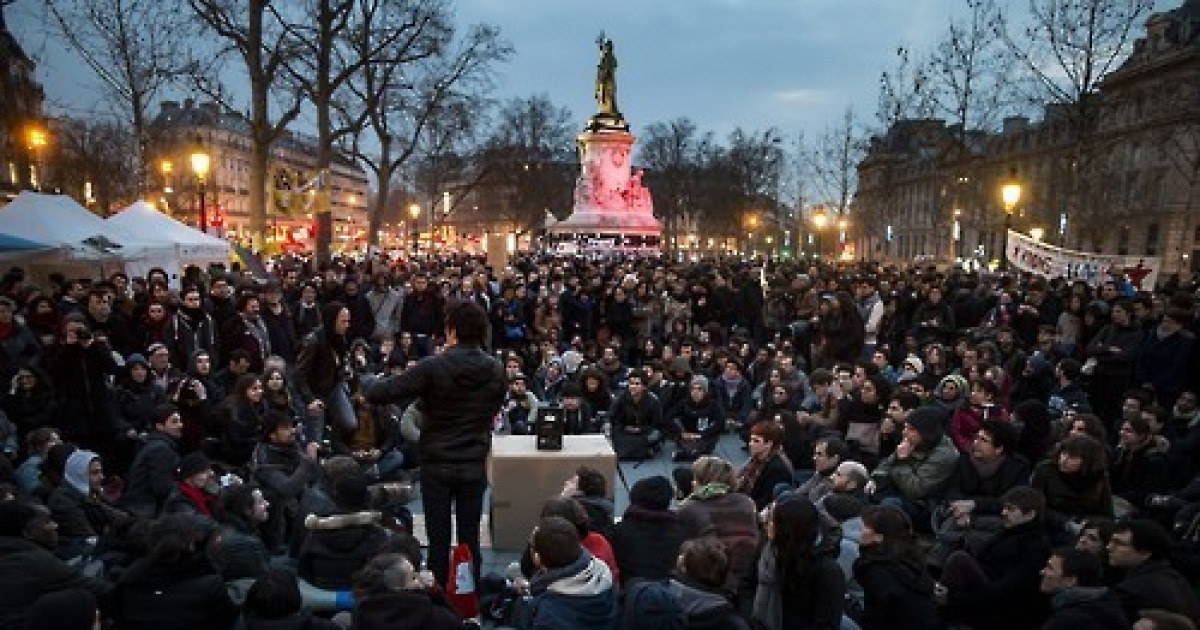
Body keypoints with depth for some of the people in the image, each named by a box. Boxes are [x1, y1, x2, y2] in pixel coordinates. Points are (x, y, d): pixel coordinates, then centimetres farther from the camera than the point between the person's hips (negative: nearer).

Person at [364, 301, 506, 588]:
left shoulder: (433, 368, -17)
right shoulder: (496, 370, -5)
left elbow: (378, 394, -14)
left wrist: (367, 380, 7)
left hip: (437, 465, -2)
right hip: (475, 466, 3)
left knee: (439, 539, 9)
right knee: (469, 538, 12)